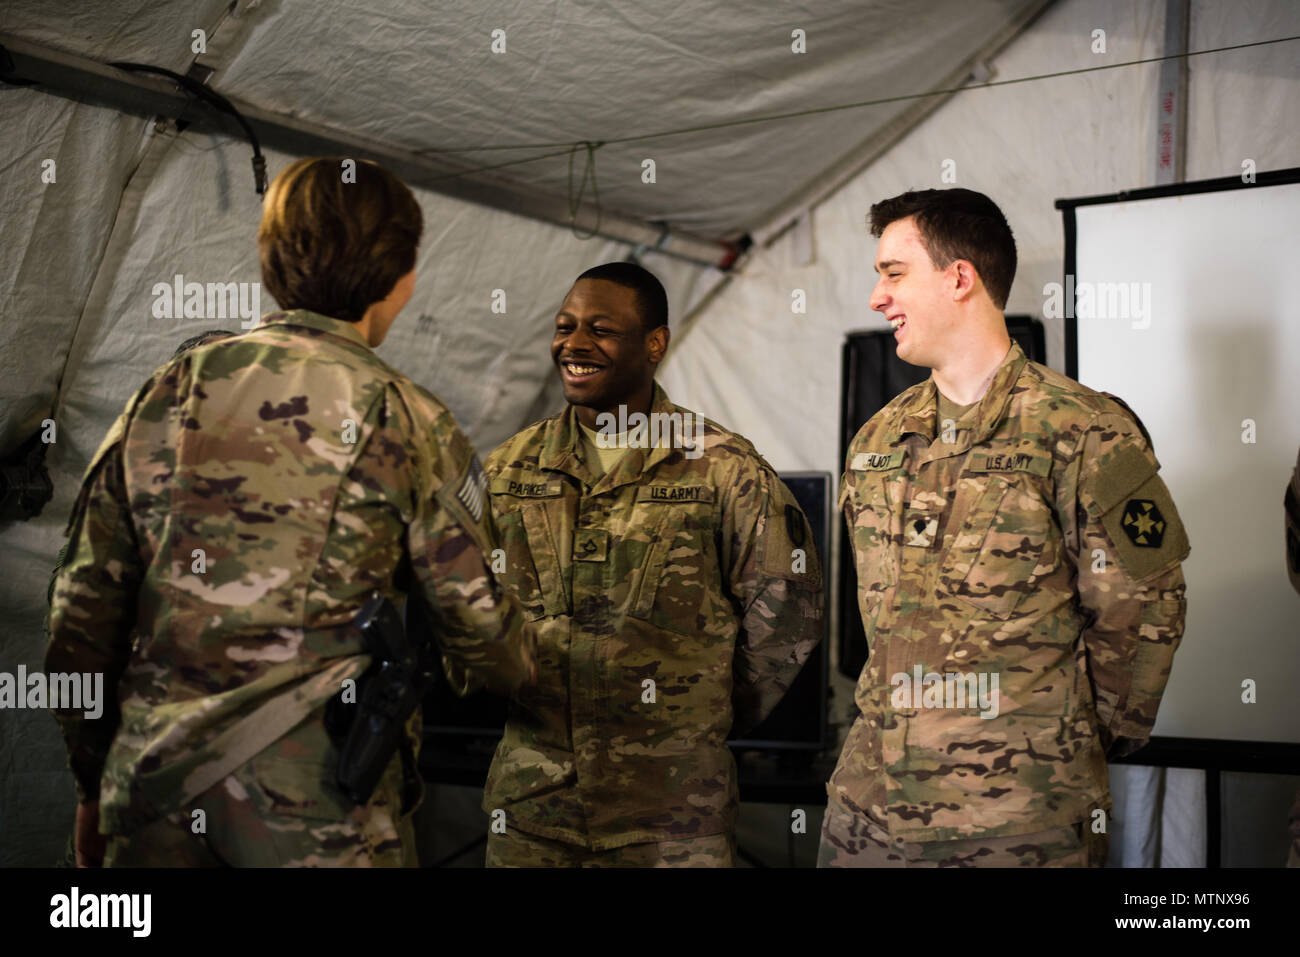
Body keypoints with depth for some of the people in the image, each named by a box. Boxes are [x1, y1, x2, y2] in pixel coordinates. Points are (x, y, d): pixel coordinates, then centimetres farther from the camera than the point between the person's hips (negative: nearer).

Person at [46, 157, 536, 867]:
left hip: (155, 782, 4)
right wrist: (517, 669, 24)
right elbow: (476, 625, 0)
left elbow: (83, 610, 7)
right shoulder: (406, 420, -5)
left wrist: (94, 784, 19)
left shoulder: (169, 392, 5)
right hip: (320, 805, -4)